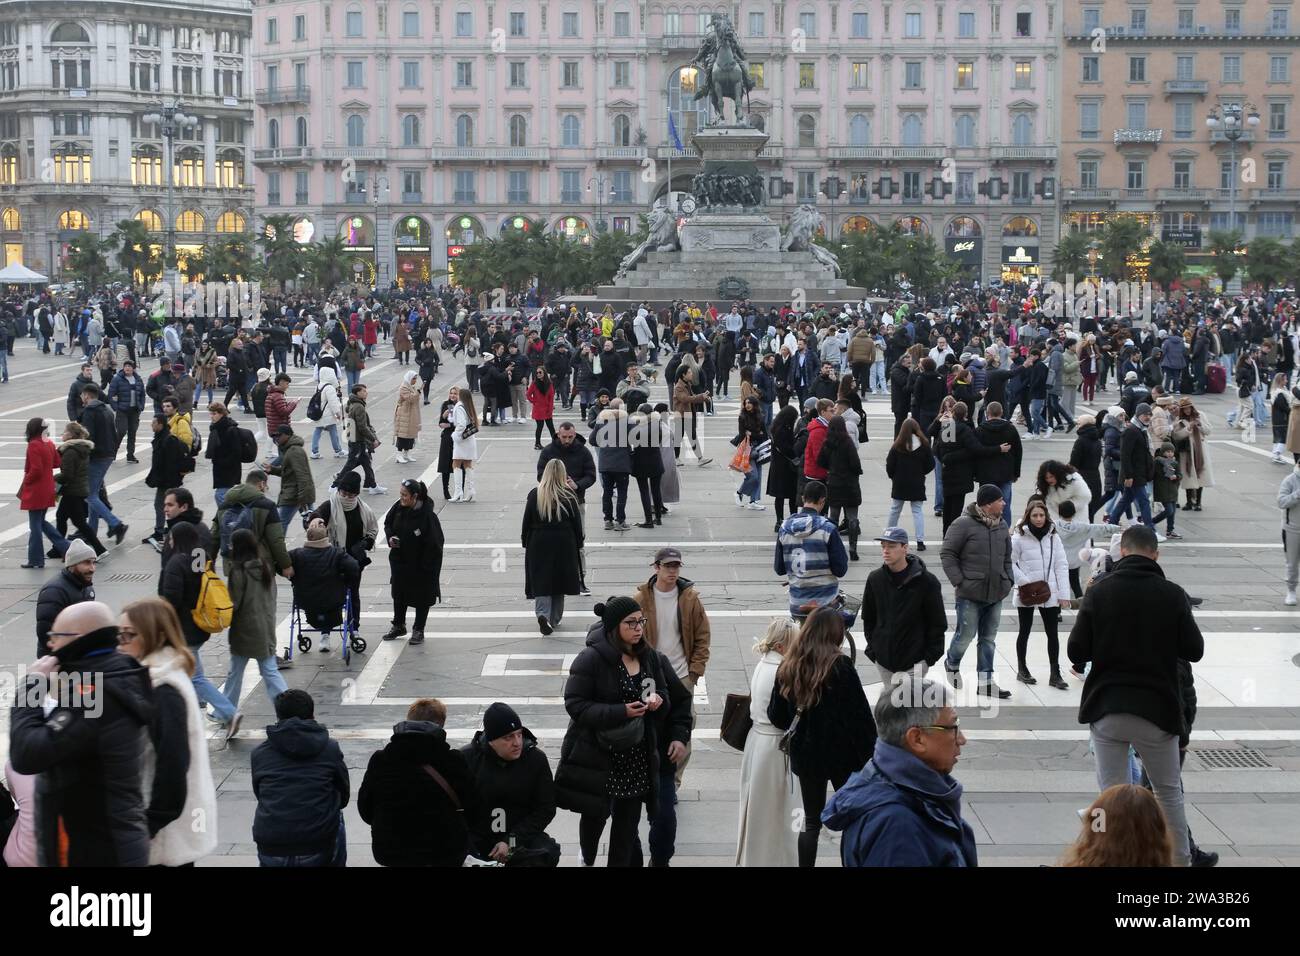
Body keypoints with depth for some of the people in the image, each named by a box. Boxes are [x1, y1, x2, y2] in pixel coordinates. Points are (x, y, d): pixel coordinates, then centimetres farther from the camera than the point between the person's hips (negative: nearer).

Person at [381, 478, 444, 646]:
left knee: (421, 597, 10)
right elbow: (387, 523, 11)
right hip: (400, 560, 6)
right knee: (399, 594, 19)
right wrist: (390, 537, -10)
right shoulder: (398, 507, -9)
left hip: (422, 564, -6)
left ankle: (418, 630, 26)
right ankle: (398, 625, 38)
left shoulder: (427, 515, -27)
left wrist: (426, 567, -21)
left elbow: (434, 543, -22)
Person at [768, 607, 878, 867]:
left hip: (806, 754, 4)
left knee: (811, 821, 14)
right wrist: (869, 754, -5)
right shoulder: (840, 666, -16)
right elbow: (860, 716, -14)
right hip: (842, 755, -4)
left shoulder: (789, 667, -2)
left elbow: (776, 716, 5)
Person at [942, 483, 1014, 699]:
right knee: (966, 635, -1)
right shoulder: (964, 524, -12)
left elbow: (1007, 557, 20)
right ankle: (952, 663, 28)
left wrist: (1007, 580, 9)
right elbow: (948, 554, -9)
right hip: (970, 594, -6)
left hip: (996, 593, 7)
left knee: (989, 638, 10)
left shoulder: (1002, 526, 10)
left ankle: (985, 682, 17)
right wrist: (958, 581, -13)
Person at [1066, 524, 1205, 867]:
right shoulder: (1172, 594, -7)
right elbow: (1195, 650, -2)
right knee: (1169, 792, 16)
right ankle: (1179, 859, 22)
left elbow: (1076, 651, -5)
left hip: (1106, 708, 0)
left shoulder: (1099, 591, -5)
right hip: (1158, 709, 0)